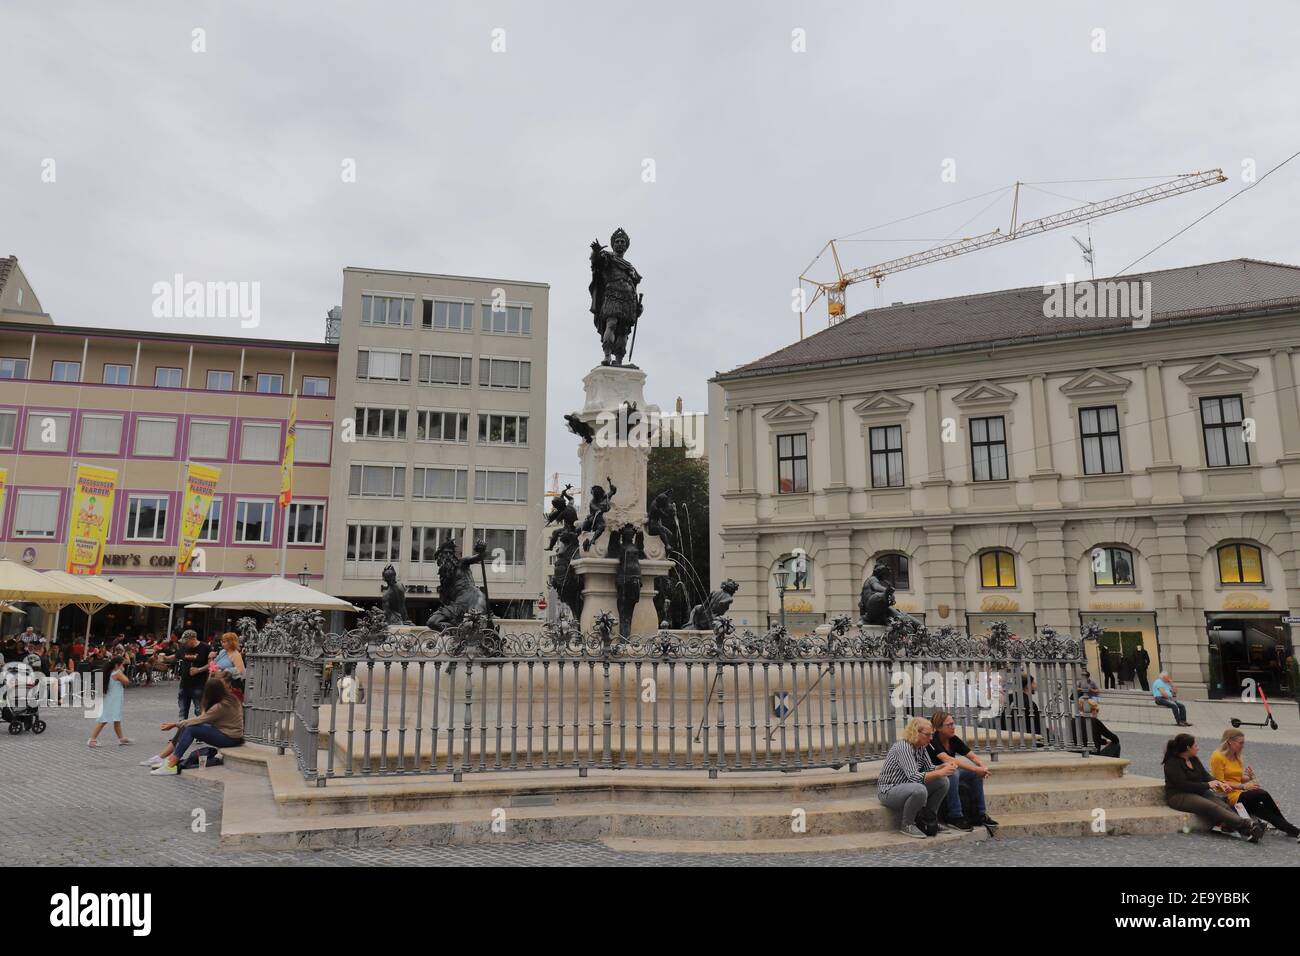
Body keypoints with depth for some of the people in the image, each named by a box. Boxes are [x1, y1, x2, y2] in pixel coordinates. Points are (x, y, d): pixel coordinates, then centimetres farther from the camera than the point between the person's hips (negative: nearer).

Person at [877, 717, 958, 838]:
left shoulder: (921, 747, 4)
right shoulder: (903, 747, -24)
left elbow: (930, 769, 9)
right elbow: (914, 776, -31)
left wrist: (944, 766, -12)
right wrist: (940, 772, -33)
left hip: (907, 786, 9)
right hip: (889, 791, -9)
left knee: (944, 781, -3)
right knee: (919, 789, -38)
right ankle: (907, 825, -15)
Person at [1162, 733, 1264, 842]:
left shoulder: (1194, 759, 14)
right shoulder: (1172, 763, -12)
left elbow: (1205, 775, 15)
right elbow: (1183, 785, -18)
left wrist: (1218, 782, -6)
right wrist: (1208, 785, -13)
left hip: (1198, 792, 8)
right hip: (1179, 796, -8)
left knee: (1223, 805, -21)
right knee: (1211, 807, -30)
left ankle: (1245, 830, -42)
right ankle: (1247, 825, -43)